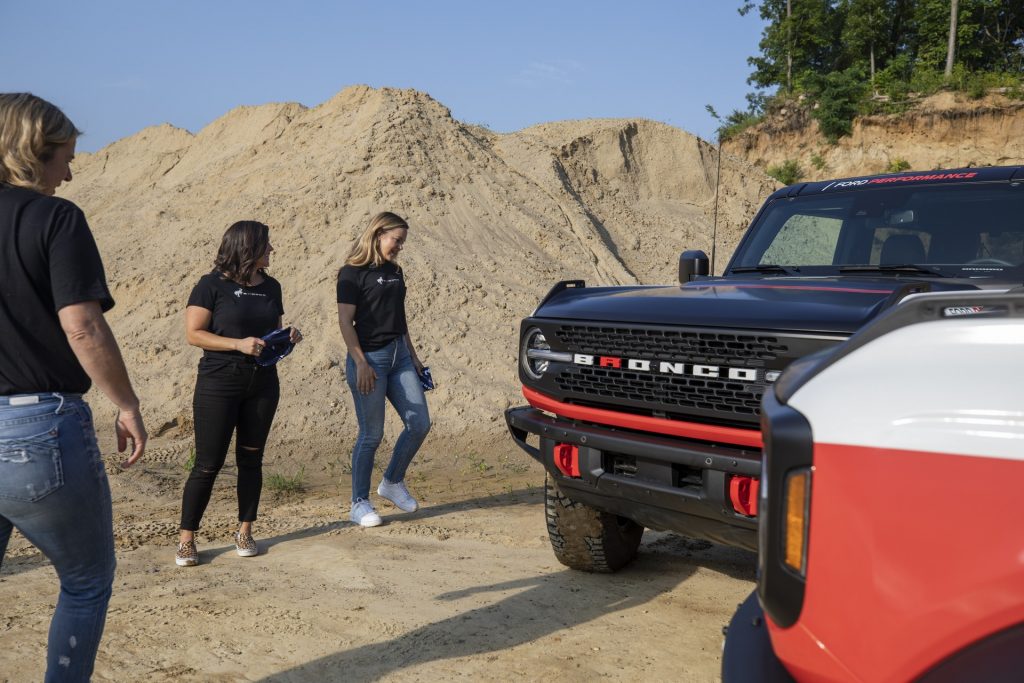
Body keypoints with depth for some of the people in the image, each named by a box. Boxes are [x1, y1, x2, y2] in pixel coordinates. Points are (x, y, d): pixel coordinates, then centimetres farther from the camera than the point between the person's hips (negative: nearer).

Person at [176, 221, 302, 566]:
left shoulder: (271, 287, 10)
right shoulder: (212, 285, -7)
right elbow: (193, 333, -12)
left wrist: (289, 338, -3)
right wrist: (238, 344, -22)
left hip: (262, 384, 5)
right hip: (218, 384, -5)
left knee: (251, 459, 10)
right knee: (208, 464, -2)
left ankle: (244, 533, 22)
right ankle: (186, 540, 9)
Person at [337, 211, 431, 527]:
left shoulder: (395, 271, 13)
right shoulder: (353, 273, -8)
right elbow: (345, 322, -13)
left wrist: (413, 356, 17)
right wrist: (361, 364, -18)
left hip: (399, 355, 7)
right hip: (370, 357, -7)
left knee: (419, 424, 5)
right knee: (372, 434, -1)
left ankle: (392, 483, 25)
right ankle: (359, 504, 13)